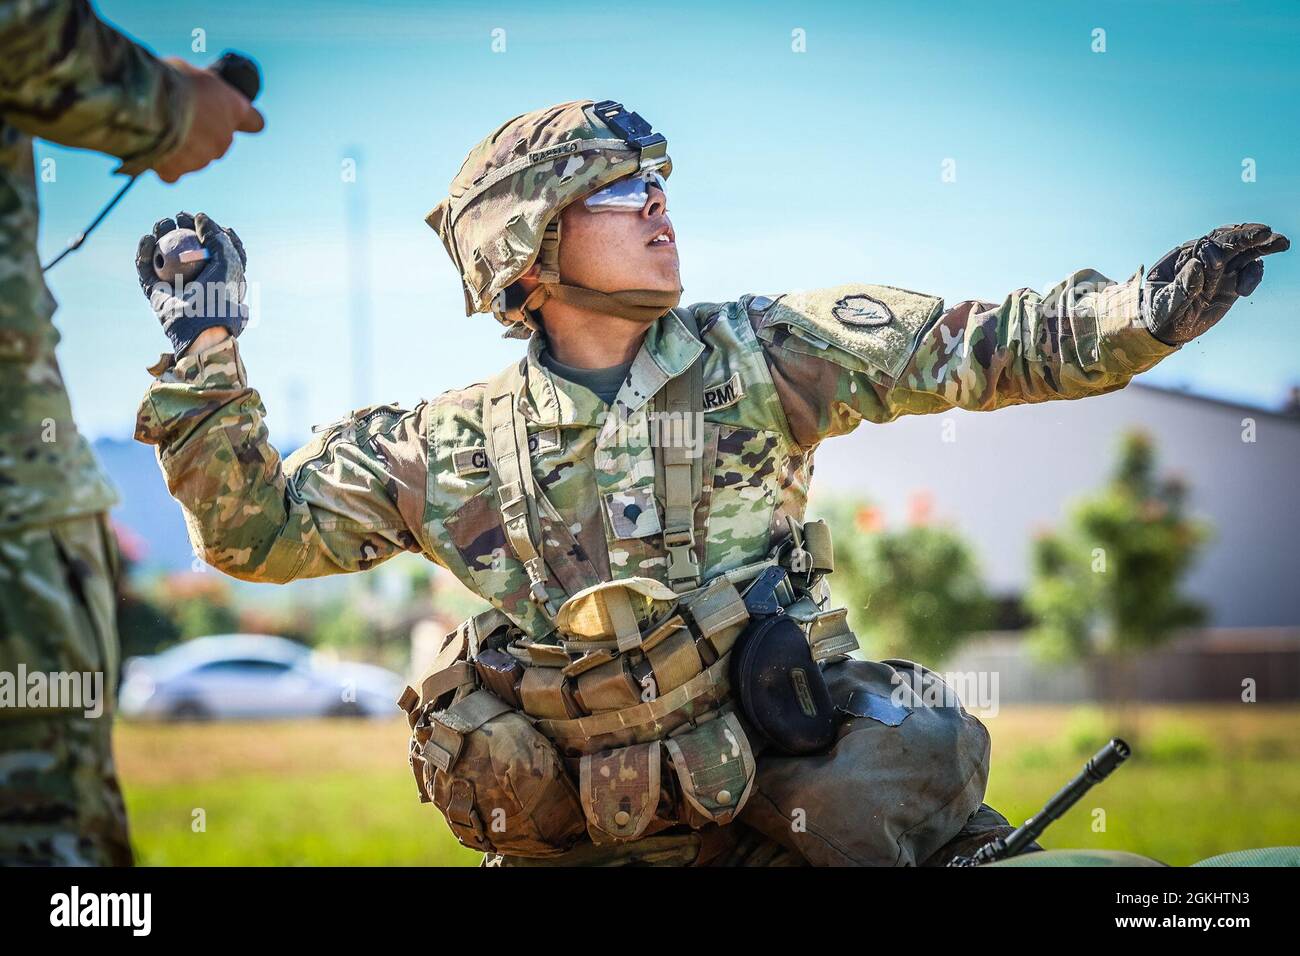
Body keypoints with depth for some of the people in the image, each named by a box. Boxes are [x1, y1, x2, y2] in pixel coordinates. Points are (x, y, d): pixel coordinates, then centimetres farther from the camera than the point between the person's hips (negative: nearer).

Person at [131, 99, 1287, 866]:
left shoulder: (761, 356, 2)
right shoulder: (449, 447, 3)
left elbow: (976, 347, 1)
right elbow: (258, 529, 7)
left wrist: (1143, 311, -12)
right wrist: (205, 356, -2)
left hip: (785, 797, -1)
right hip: (580, 842, 1)